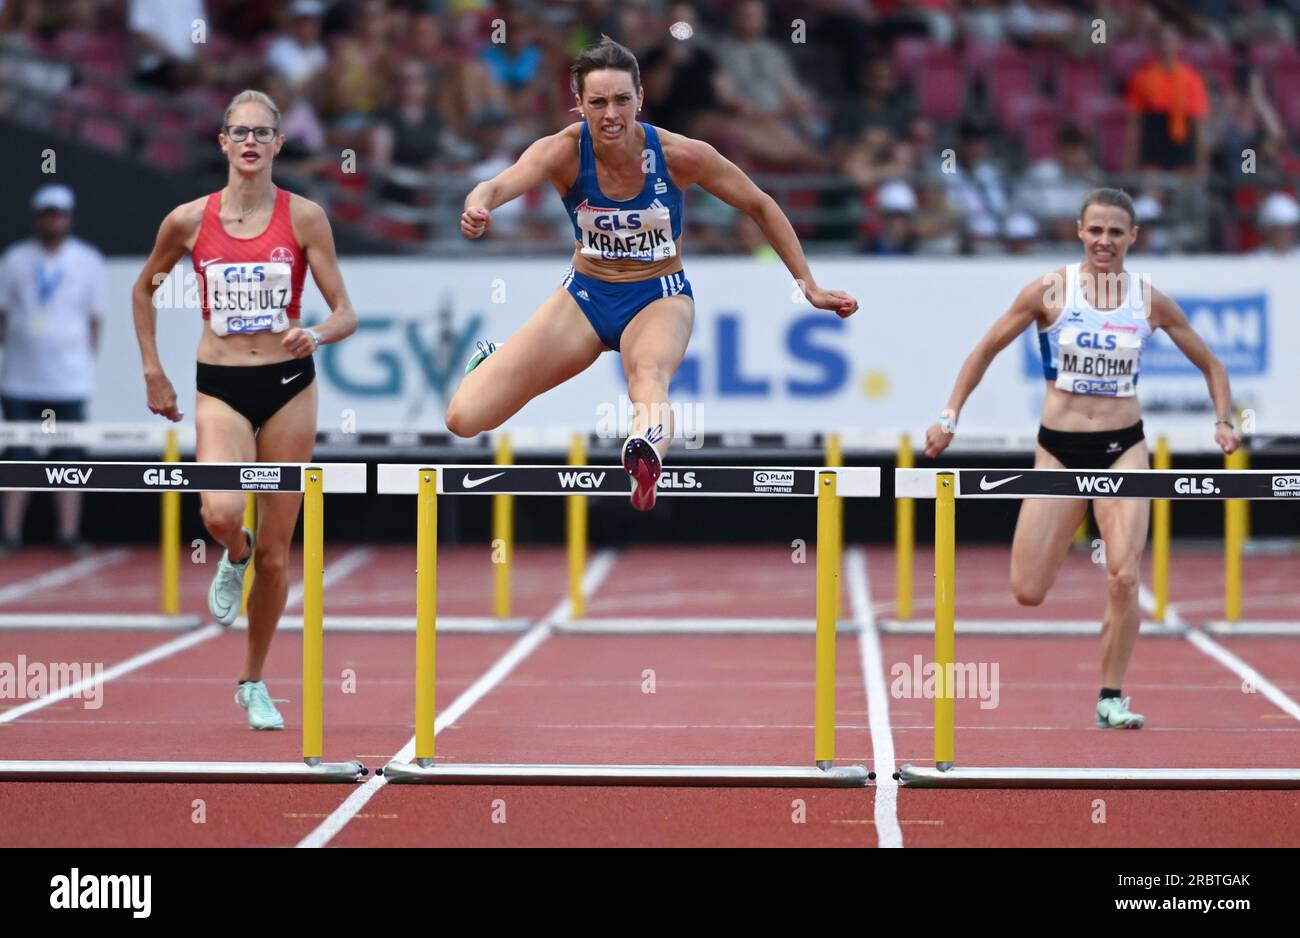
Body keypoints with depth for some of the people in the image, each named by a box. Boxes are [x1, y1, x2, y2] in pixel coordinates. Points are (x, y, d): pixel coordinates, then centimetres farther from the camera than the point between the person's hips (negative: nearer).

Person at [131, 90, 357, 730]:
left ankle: (254, 683, 23)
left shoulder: (304, 217, -3)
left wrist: (317, 335, -23)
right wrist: (152, 371, 11)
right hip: (220, 387, 0)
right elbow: (144, 289, 16)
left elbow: (346, 314, -1)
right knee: (222, 514, -28)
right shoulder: (189, 220, -1)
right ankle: (234, 558, 11)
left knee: (275, 551, 5)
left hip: (289, 387, 0)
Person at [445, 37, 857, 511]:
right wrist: (477, 208, -63)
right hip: (585, 295, 2)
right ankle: (494, 361, 31)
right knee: (465, 419, -6)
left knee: (649, 374, -41)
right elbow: (502, 185, -38)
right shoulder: (564, 151, -19)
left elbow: (760, 207, -3)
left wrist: (810, 287, -2)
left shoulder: (680, 155, -17)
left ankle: (648, 451, -76)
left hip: (659, 298, -2)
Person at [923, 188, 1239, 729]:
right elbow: (987, 349, 4)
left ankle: (1111, 697, 1)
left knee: (1125, 577, -17)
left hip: (1124, 449, 0)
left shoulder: (1150, 302, 0)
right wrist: (950, 416, 0)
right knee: (1028, 594, -4)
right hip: (1059, 449, 0)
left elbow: (1209, 364, 12)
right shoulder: (1051, 291, -5)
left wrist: (1223, 422, -3)